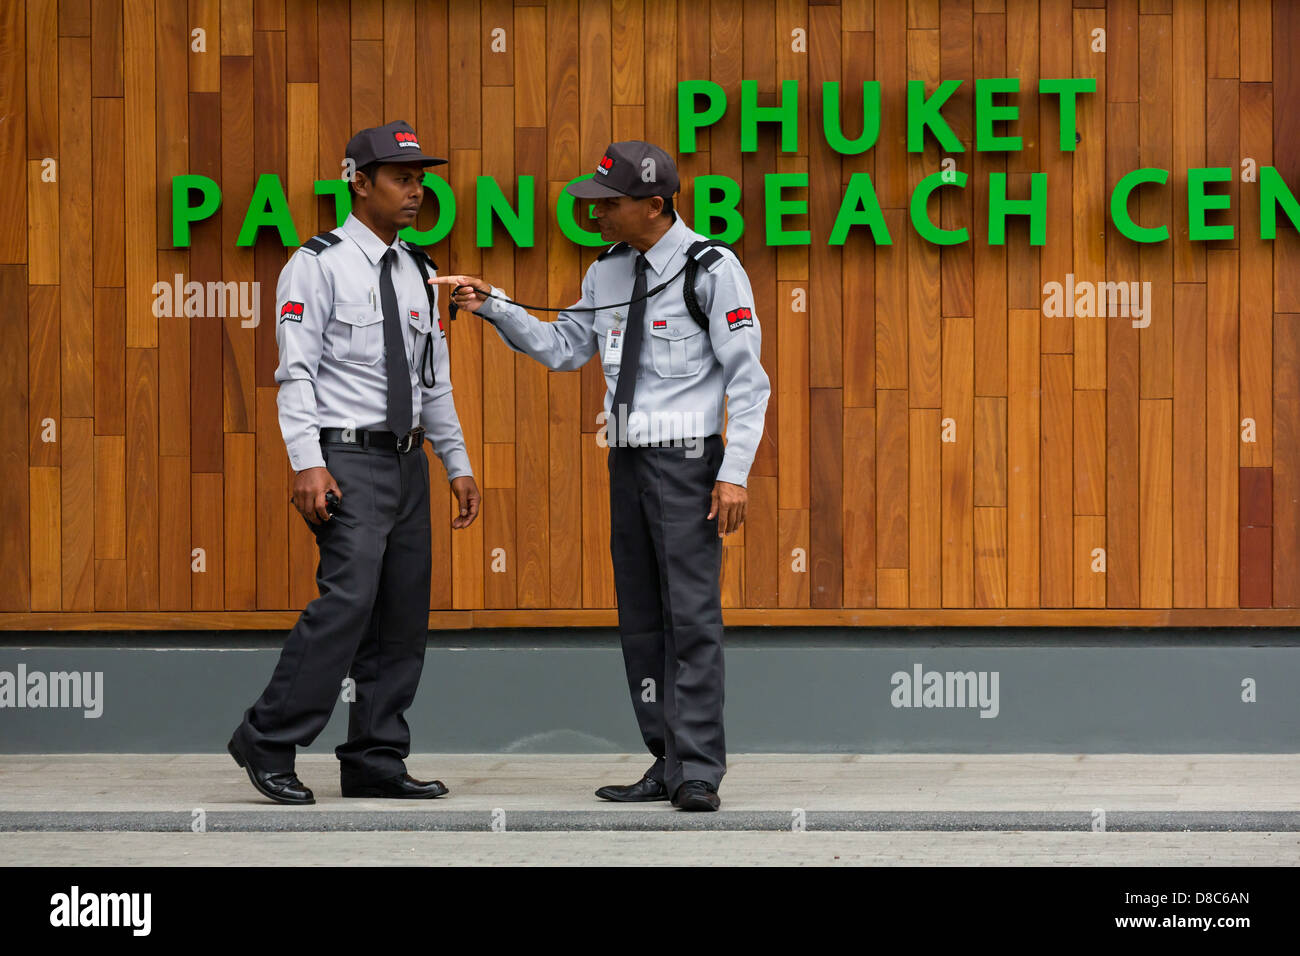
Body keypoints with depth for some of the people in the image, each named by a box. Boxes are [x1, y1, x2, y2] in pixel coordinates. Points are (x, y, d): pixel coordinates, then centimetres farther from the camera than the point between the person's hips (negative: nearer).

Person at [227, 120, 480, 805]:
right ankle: (267, 743, -11)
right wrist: (307, 463, -20)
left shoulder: (418, 274, 15)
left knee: (405, 614, 5)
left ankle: (376, 762, 11)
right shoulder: (318, 265, -5)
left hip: (408, 461, 7)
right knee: (349, 597, -19)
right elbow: (296, 371, -11)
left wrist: (457, 464, 16)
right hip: (347, 460, -7)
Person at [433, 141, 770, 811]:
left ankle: (699, 773, -10)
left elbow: (748, 377, -10)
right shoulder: (608, 272, 11)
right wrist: (492, 306, 8)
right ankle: (668, 765, 12)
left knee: (692, 616, -10)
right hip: (627, 459, 8)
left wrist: (735, 473, -15)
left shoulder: (712, 269, -10)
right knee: (641, 620, 7)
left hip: (686, 460, -7)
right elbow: (563, 348, 20)